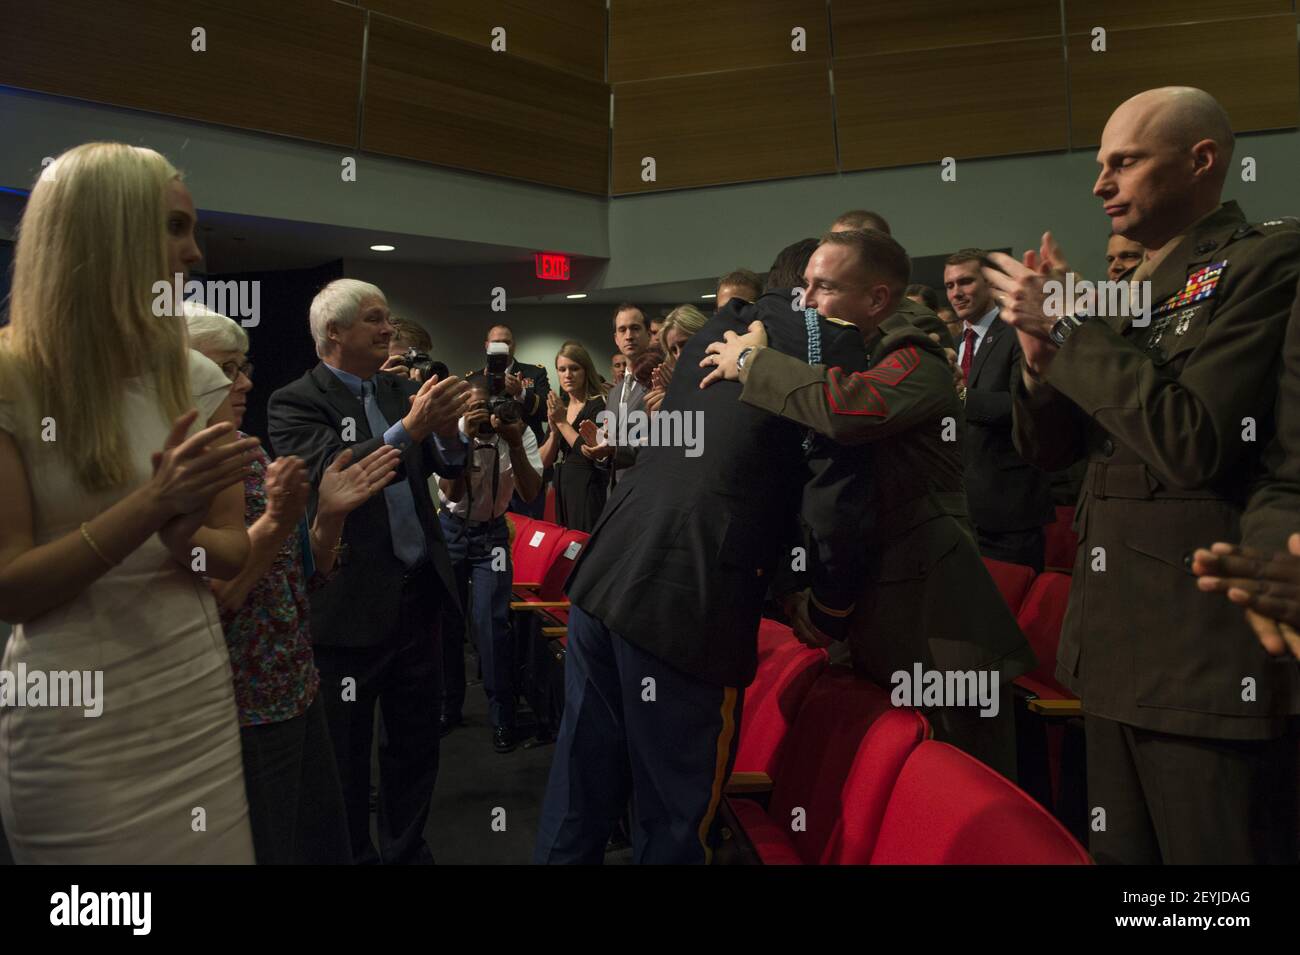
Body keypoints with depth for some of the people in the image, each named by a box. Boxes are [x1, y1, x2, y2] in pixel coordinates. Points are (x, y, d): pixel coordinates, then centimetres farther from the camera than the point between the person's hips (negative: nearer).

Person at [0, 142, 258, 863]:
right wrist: (152, 504, -24)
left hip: (199, 702, 4)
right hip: (75, 729, -4)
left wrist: (186, 538, -17)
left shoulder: (195, 378, 2)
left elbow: (234, 551, 6)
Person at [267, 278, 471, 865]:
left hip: (417, 593, 6)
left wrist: (446, 433, -14)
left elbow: (448, 467, 8)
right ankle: (352, 854, 28)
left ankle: (406, 850, 34)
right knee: (346, 755, 10)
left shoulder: (401, 391, 9)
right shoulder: (295, 403, -7)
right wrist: (407, 429, -30)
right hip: (351, 603, -6)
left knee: (416, 742, 17)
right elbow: (326, 476, -22)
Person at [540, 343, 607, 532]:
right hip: (561, 489, 6)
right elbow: (544, 461, 8)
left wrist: (562, 423, -12)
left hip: (588, 488, -6)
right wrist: (554, 431, -9)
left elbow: (594, 454, -20)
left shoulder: (599, 405, -8)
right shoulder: (559, 407, 11)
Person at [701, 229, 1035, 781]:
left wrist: (752, 360, -19)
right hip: (868, 621, 8)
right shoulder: (843, 362, 17)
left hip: (932, 630, -8)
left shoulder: (913, 361, -9)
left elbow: (850, 408, -33)